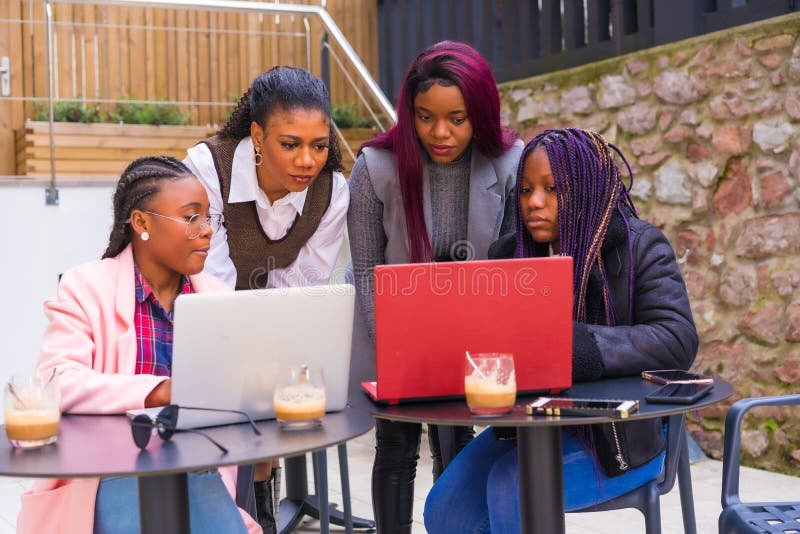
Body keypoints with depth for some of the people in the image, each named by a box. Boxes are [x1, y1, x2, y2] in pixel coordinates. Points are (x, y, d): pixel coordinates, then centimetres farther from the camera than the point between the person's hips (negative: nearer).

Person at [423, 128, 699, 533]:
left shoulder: (639, 246, -7)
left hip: (623, 432, -5)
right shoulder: (508, 253, 7)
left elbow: (677, 341, -20)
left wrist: (572, 343, -32)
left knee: (512, 487, -27)